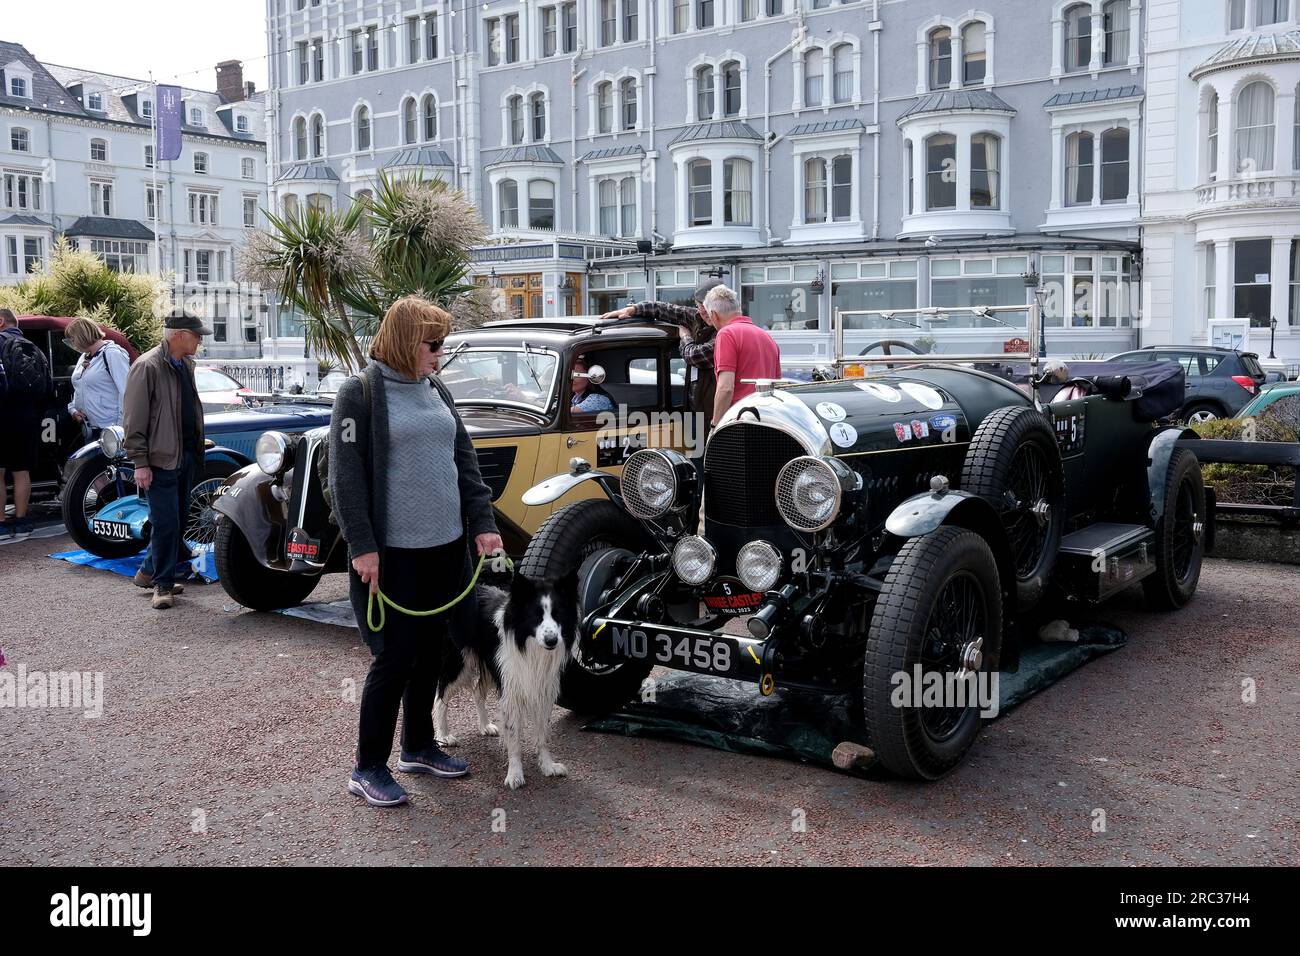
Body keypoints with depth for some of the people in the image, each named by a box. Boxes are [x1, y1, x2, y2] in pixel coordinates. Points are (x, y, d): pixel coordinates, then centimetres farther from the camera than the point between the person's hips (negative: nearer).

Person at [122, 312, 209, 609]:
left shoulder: (186, 365, 13)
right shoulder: (147, 367, -13)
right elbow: (134, 418, -14)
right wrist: (140, 462, -16)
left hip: (186, 457, 8)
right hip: (161, 460, -8)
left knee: (178, 520, 13)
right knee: (165, 523, -5)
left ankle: (149, 571, 28)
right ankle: (163, 584, 7)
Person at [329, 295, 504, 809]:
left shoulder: (435, 389, 11)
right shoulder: (360, 392, -8)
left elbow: (465, 460, 13)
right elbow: (345, 475, -12)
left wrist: (482, 523, 4)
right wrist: (362, 545, -16)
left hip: (445, 545, 7)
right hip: (392, 552, -6)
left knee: (430, 650, 15)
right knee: (395, 656, -2)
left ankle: (418, 746, 31)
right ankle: (368, 769, 12)